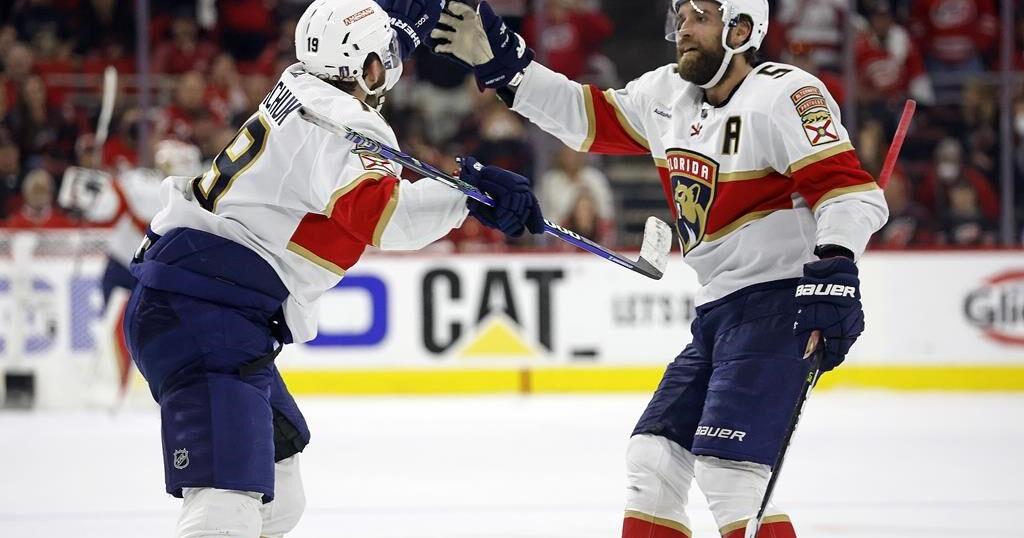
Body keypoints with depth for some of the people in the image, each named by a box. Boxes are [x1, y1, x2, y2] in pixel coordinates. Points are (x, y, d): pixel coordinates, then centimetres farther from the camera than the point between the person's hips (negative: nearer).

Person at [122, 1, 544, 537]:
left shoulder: (303, 86, 16)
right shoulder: (348, 126, -12)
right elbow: (379, 212, -30)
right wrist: (467, 193, -33)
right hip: (205, 316, -11)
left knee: (277, 494, 24)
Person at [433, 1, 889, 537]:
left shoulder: (784, 95, -15)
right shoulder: (667, 95, 10)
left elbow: (850, 189, -23)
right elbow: (587, 117, 20)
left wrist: (834, 266, -38)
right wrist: (500, 62, 12)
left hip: (776, 307, -9)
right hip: (716, 312, 9)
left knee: (727, 471, -20)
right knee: (653, 455, 9)